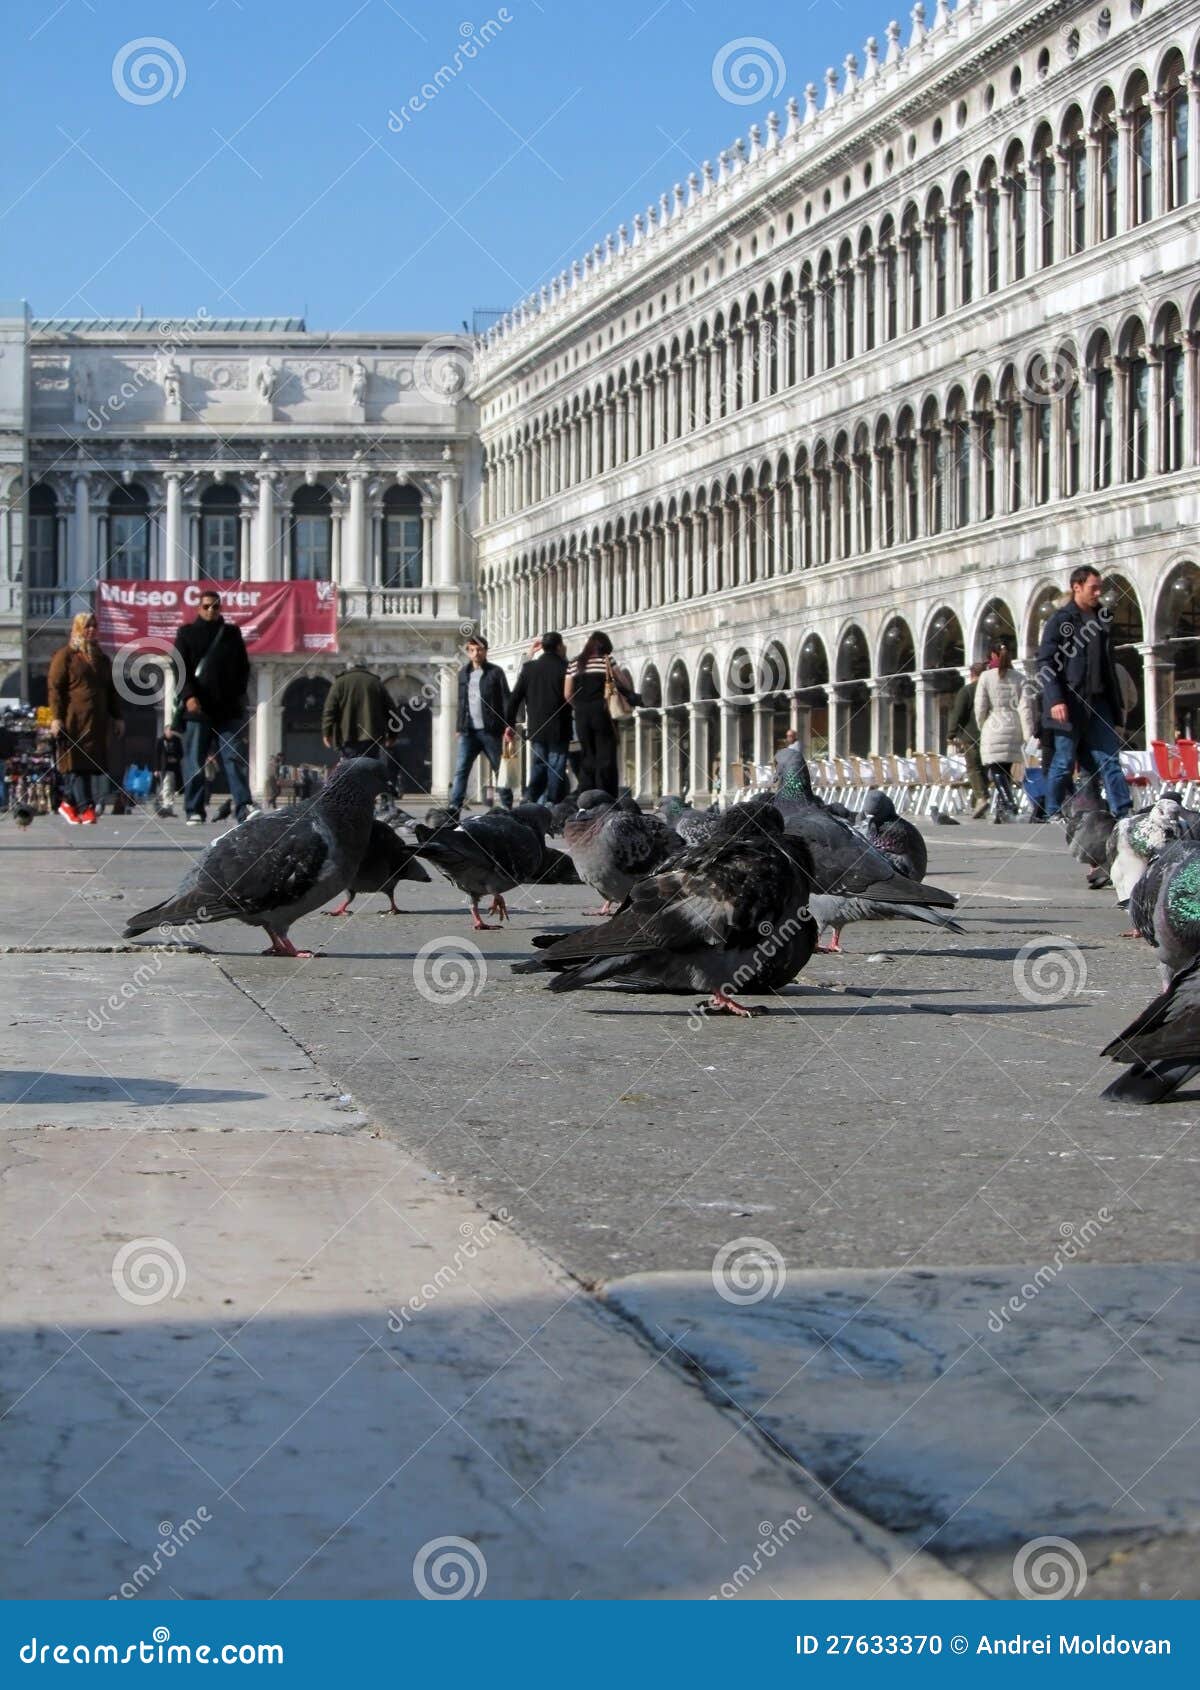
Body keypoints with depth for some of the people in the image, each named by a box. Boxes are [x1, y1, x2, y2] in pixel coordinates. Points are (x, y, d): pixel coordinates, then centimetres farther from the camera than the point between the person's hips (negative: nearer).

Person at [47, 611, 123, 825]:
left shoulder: (101, 658, 20)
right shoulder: (65, 655, 1)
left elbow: (111, 690, 24)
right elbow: (54, 687, -5)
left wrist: (116, 717, 18)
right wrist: (56, 717, -13)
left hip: (97, 722, 6)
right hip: (74, 720, -6)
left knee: (91, 764, 4)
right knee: (78, 763, -10)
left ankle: (69, 803, 16)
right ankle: (86, 808, -14)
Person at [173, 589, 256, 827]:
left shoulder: (232, 633, 15)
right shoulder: (187, 633, 8)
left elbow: (243, 667, 17)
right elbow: (180, 668, -1)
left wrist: (239, 696, 4)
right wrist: (188, 696, -15)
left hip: (229, 709, 1)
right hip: (198, 709, -1)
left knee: (235, 758, -5)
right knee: (194, 762, 1)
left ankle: (244, 806, -11)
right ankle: (195, 810, 5)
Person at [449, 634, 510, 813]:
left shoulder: (495, 672, -2)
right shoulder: (463, 673, 12)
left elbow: (506, 700, -5)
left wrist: (508, 728, -13)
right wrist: (460, 727, 13)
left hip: (491, 731, -3)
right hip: (469, 731, 3)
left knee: (501, 769, 4)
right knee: (461, 769, -8)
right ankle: (454, 808, -13)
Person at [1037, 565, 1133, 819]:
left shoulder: (1100, 620, 18)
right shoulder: (1060, 620, -2)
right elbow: (1045, 663, -8)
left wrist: (1118, 703, 19)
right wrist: (1055, 700, -19)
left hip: (1098, 703, 6)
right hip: (1070, 704, -6)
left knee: (1110, 760, -2)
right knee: (1064, 763, -1)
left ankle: (1124, 816, -7)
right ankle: (1053, 817, 8)